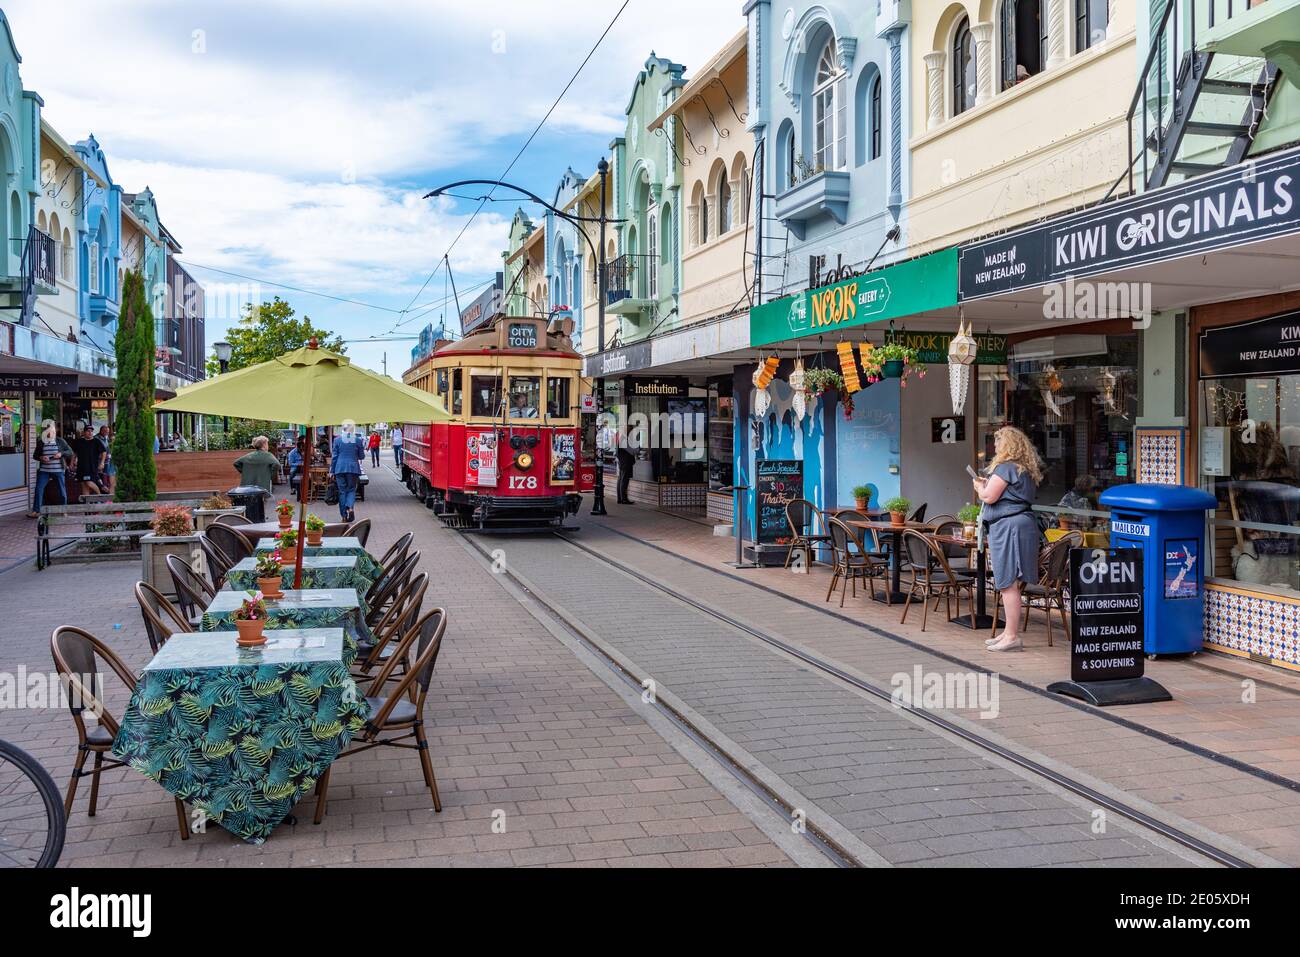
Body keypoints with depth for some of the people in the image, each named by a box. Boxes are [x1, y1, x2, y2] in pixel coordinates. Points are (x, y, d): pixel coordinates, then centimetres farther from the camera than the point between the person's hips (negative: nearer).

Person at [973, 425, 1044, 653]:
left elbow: (989, 496, -15)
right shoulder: (1026, 469, 19)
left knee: (1008, 583, -8)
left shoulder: (1006, 467, -12)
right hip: (1022, 522, 10)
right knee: (1011, 583, 14)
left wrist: (979, 486, 5)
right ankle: (1009, 632, 21)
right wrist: (986, 485, 20)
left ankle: (1012, 637, -6)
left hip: (1008, 526, -10)